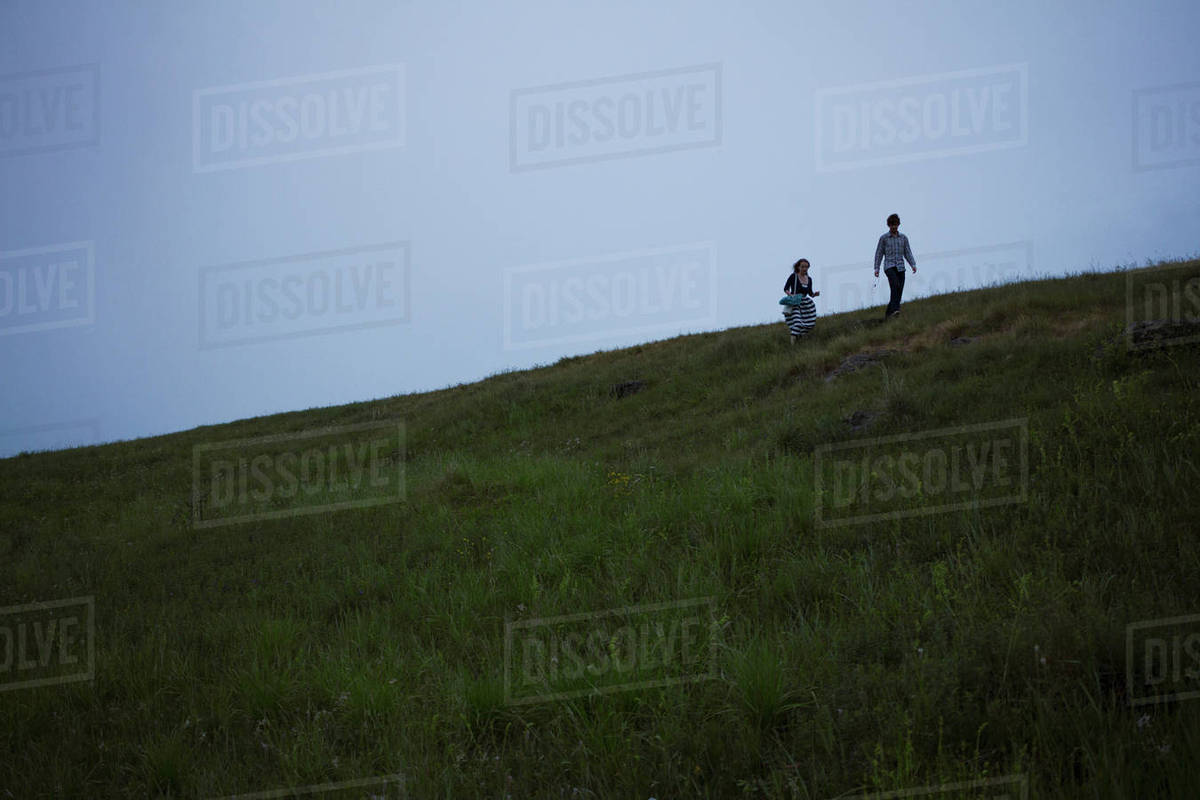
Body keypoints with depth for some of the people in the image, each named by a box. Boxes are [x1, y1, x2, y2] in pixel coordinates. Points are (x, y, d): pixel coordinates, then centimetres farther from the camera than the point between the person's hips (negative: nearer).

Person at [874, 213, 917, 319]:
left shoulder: (903, 238, 12)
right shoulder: (884, 238, 4)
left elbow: (908, 253, 11)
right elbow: (879, 254, 6)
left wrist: (913, 265, -4)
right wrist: (876, 269, -1)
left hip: (900, 268, 4)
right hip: (889, 266, -4)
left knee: (898, 293, 0)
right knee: (895, 284, -30)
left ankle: (888, 314, 14)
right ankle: (895, 309, -40)